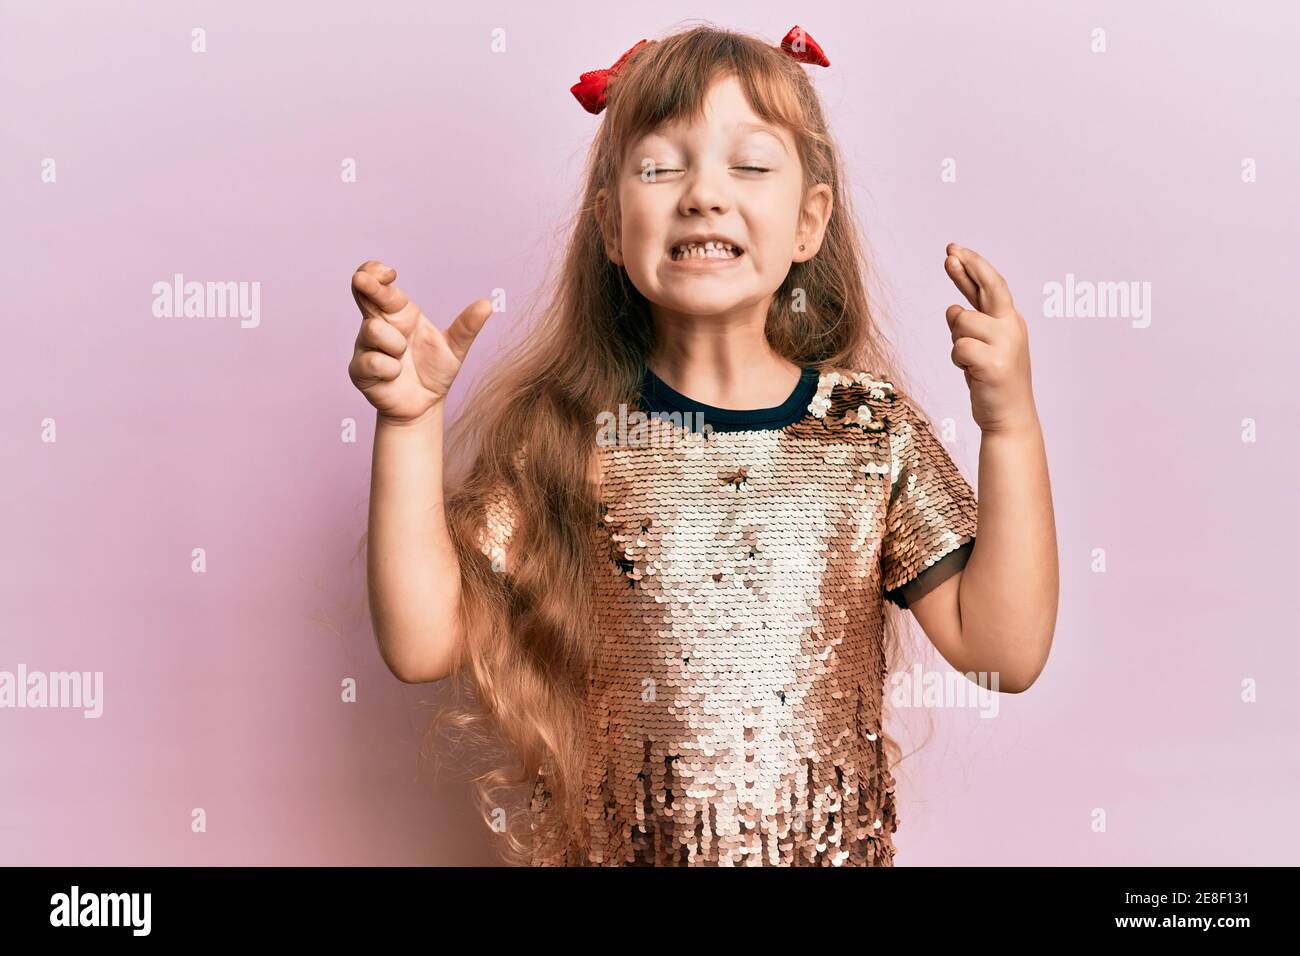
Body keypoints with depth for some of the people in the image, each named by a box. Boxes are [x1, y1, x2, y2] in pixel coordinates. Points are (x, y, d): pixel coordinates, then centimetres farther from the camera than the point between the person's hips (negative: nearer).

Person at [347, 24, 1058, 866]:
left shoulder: (872, 427, -8)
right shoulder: (560, 431, -12)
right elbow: (423, 643, -16)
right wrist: (411, 422, -25)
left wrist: (1011, 424, -20)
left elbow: (1004, 649, -12)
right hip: (607, 846, -1)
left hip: (837, 847, 2)